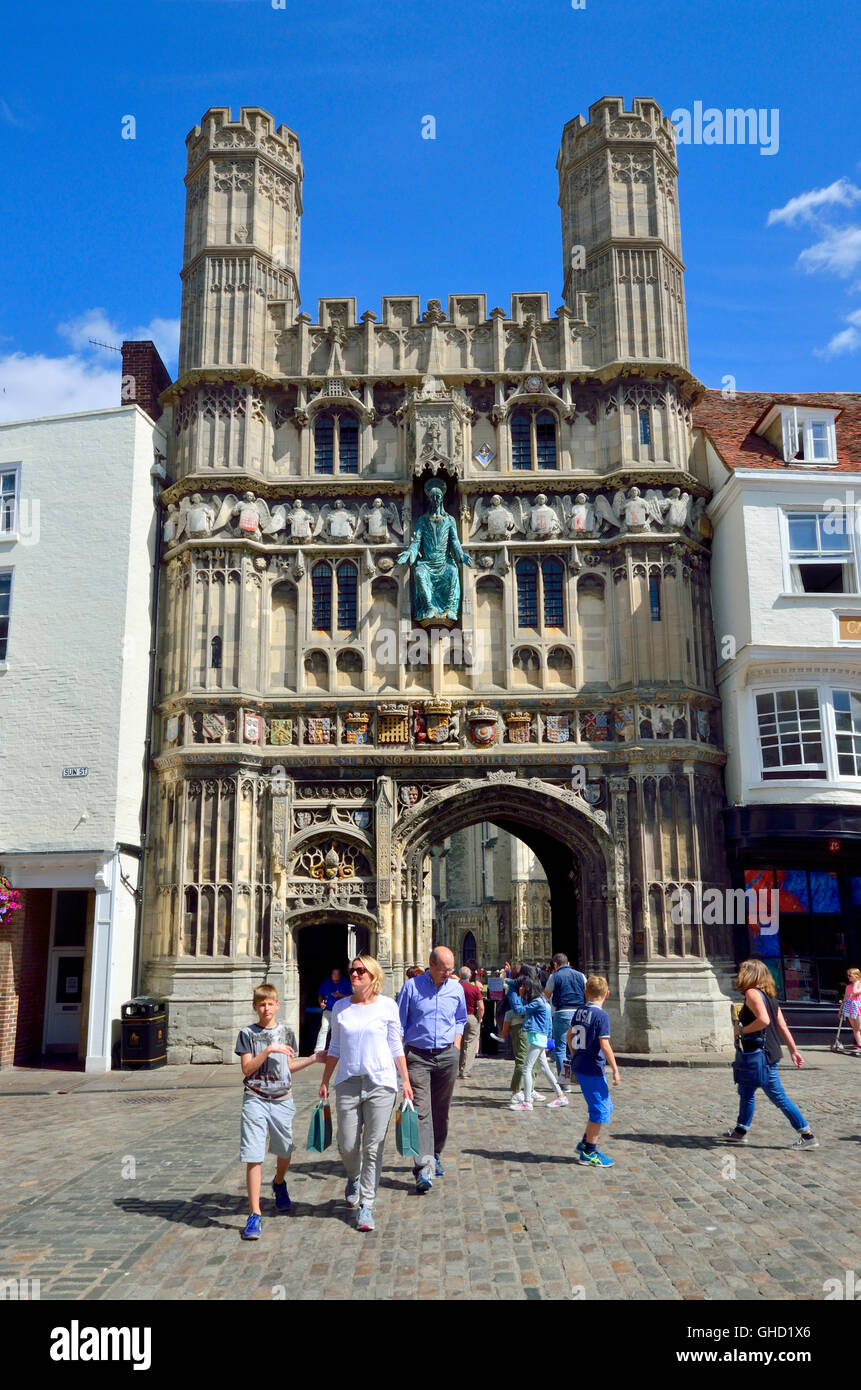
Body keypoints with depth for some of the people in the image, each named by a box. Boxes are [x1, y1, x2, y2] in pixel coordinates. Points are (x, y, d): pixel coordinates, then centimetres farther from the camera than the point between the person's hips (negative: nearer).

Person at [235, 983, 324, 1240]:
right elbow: (247, 1069, -8)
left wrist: (313, 1059, 9)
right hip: (255, 1100, -3)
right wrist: (268, 1050, -17)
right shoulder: (247, 1034, -1)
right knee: (253, 1157, -9)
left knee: (285, 1151, 16)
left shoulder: (286, 1033, 8)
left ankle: (279, 1183, 48)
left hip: (281, 1100, 3)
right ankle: (255, 1215, -4)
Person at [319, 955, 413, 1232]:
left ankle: (366, 1205, 11)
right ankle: (354, 1178, 37)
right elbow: (335, 1047, 13)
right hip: (348, 1082, 2)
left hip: (381, 1083, -2)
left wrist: (405, 1080, 3)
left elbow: (396, 1047, 6)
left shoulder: (387, 1006, 0)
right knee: (347, 1145, 4)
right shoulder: (341, 1007, 6)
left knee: (373, 1146, -1)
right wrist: (325, 1082, 12)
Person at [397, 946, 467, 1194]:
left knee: (441, 1110, 11)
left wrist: (456, 1044, 10)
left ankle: (435, 1155, 29)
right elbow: (399, 1024, 0)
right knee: (421, 1110, -12)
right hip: (417, 1055, -4)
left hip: (447, 1056, 4)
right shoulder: (412, 986, -4)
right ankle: (424, 1167, -17)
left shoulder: (456, 989, 7)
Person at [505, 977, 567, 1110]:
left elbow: (519, 1010, -17)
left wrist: (515, 993, -7)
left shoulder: (538, 1002, -15)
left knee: (526, 1068, -8)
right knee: (544, 1068, 13)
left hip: (536, 1038, -10)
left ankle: (527, 1102, -7)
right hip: (536, 1038, 10)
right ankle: (561, 1096, 18)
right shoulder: (535, 1001, 14)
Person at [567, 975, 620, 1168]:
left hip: (579, 1065, 9)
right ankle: (589, 1152, 6)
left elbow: (569, 1036, 19)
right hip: (593, 1068, -8)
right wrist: (615, 1069, -13)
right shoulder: (601, 1015, -15)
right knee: (600, 1109, 1)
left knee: (605, 1106, 19)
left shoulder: (579, 1012, 9)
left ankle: (586, 1143, 25)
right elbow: (604, 1045, -19)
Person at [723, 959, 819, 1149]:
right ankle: (740, 1131, 31)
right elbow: (782, 1026, 11)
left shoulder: (752, 993, -15)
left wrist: (741, 1030, -15)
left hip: (759, 1055, -10)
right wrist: (793, 1050, 13)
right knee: (745, 1092, 20)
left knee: (779, 1097, -3)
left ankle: (808, 1136, 1)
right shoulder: (768, 996, 12)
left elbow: (763, 1020, -28)